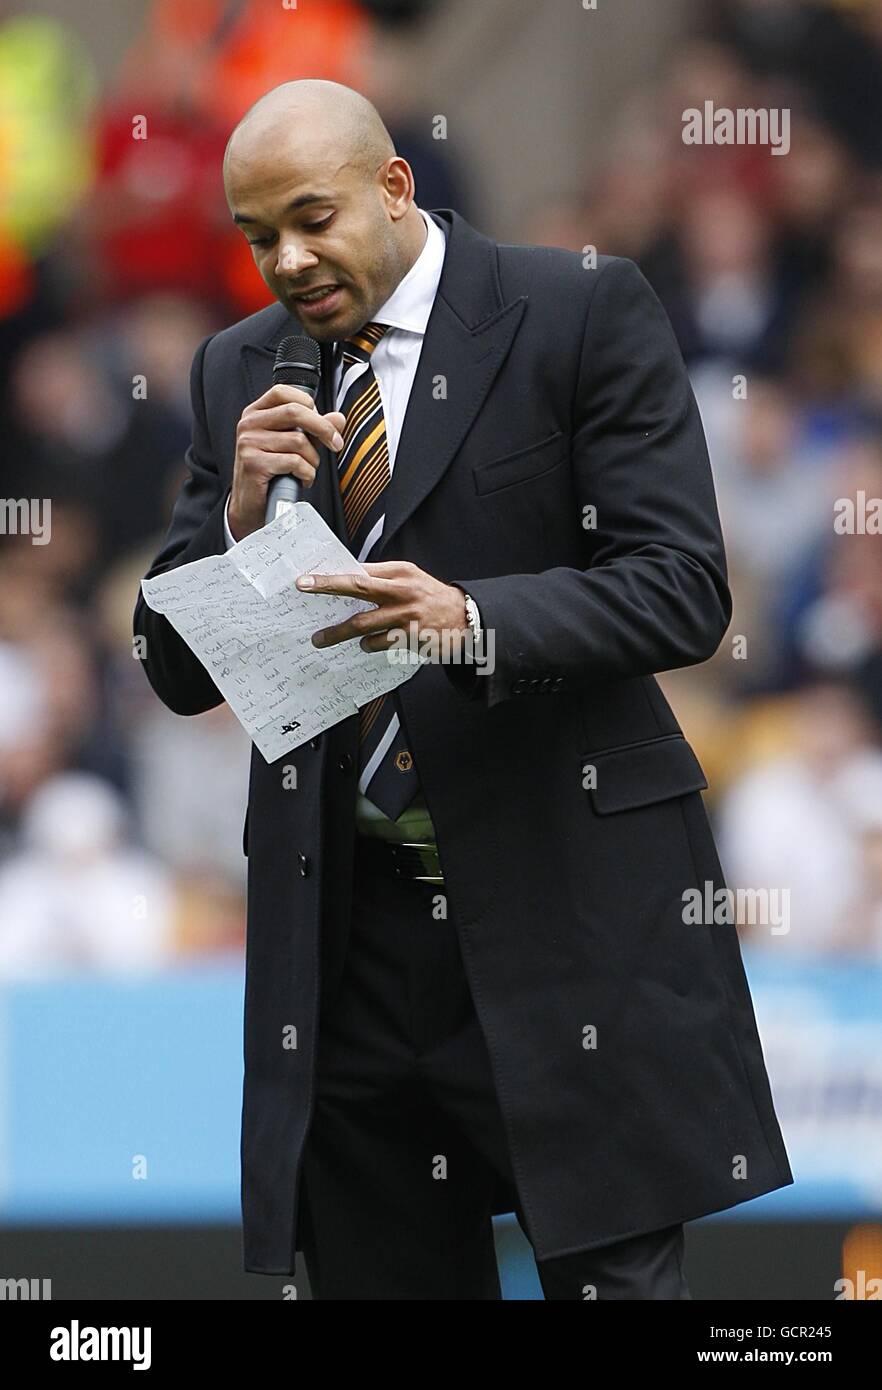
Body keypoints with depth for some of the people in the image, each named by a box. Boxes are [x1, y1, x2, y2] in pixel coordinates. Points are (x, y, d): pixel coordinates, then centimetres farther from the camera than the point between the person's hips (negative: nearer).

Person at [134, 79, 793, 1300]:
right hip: (346, 934, 4)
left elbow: (683, 591, -10)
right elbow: (179, 673, 10)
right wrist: (240, 516, -10)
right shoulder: (241, 375, 11)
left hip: (568, 911, -4)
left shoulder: (585, 315, -3)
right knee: (375, 1280, 7)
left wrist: (472, 620, -26)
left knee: (614, 1276, -6)